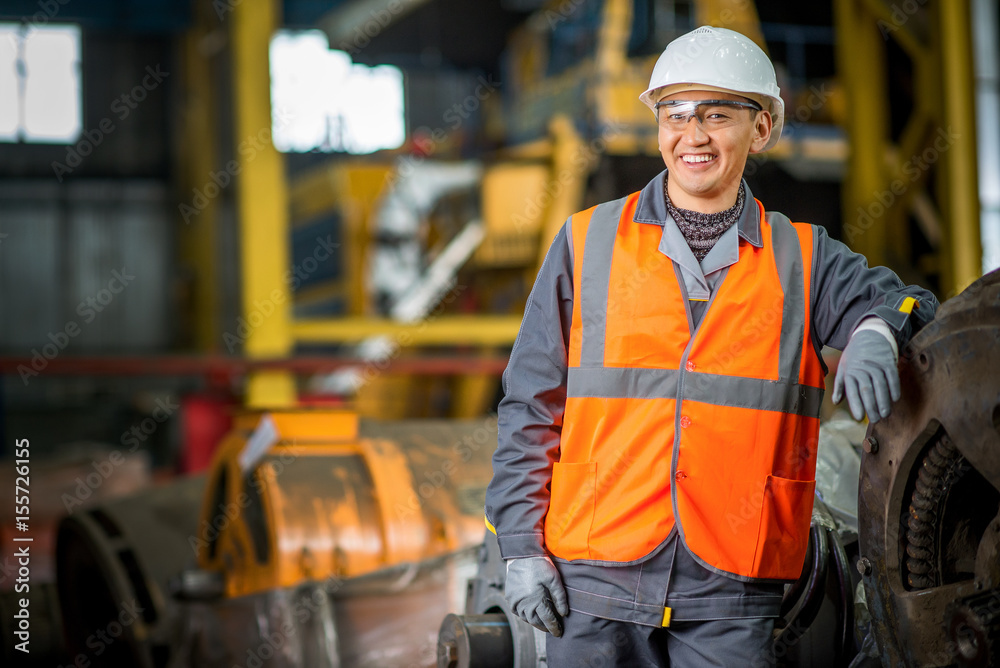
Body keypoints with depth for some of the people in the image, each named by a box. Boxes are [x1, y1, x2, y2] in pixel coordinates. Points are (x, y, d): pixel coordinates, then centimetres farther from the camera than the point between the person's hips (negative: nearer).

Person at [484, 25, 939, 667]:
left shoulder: (803, 259, 10)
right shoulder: (588, 243, 6)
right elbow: (531, 408, 7)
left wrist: (876, 331, -20)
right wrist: (522, 544, 1)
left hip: (731, 594, 0)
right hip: (596, 586, 0)